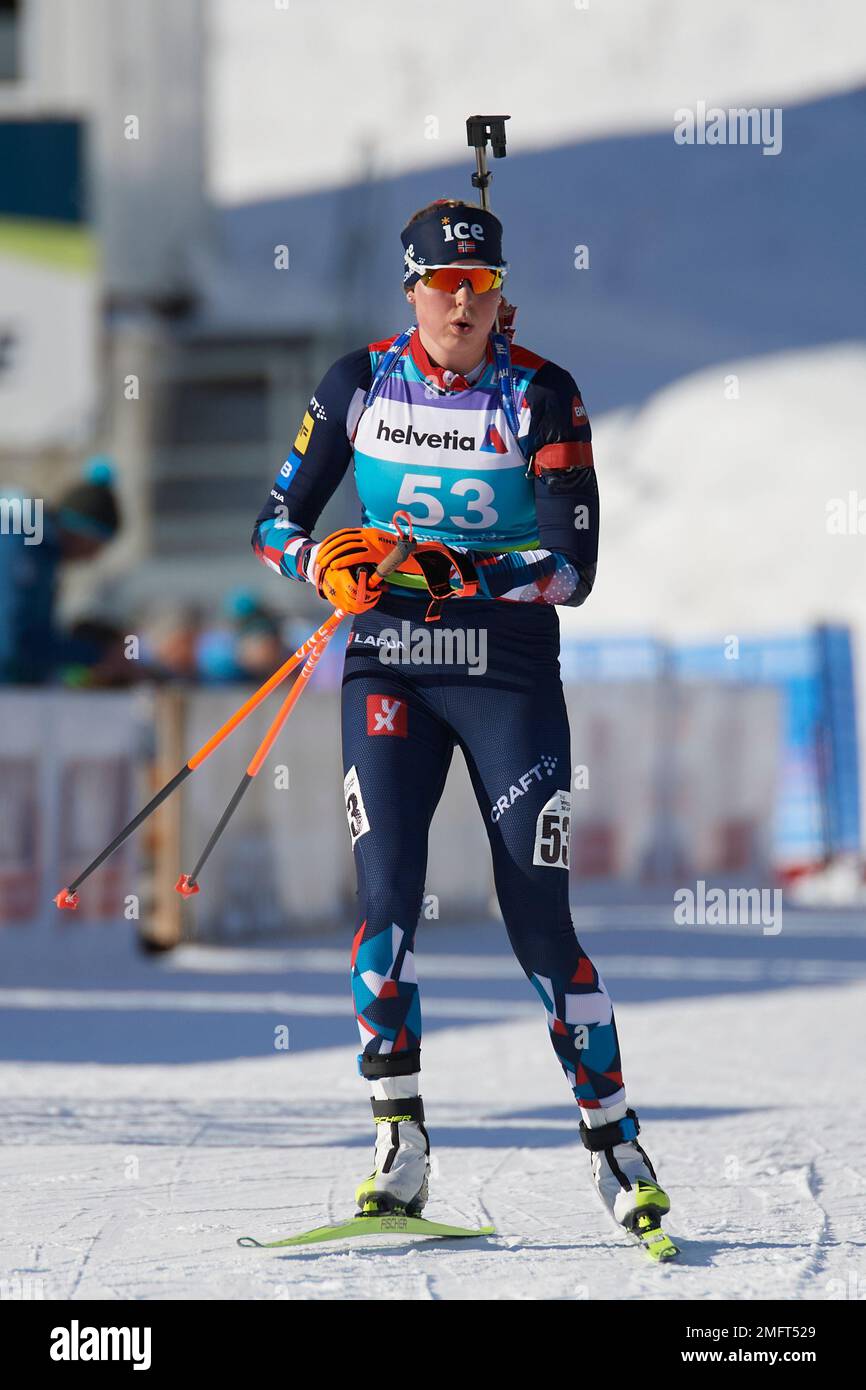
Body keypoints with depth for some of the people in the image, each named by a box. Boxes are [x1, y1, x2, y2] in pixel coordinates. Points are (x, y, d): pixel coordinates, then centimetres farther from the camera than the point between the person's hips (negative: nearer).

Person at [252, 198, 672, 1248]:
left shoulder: (541, 396, -6)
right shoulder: (359, 384, 1)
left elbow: (573, 567, -12)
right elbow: (275, 523, 6)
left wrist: (453, 573, -25)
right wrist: (329, 564, -16)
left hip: (508, 672, -2)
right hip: (389, 666, 2)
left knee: (538, 918, -5)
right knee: (387, 896, -13)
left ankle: (615, 1147, 7)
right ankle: (399, 1145, -6)